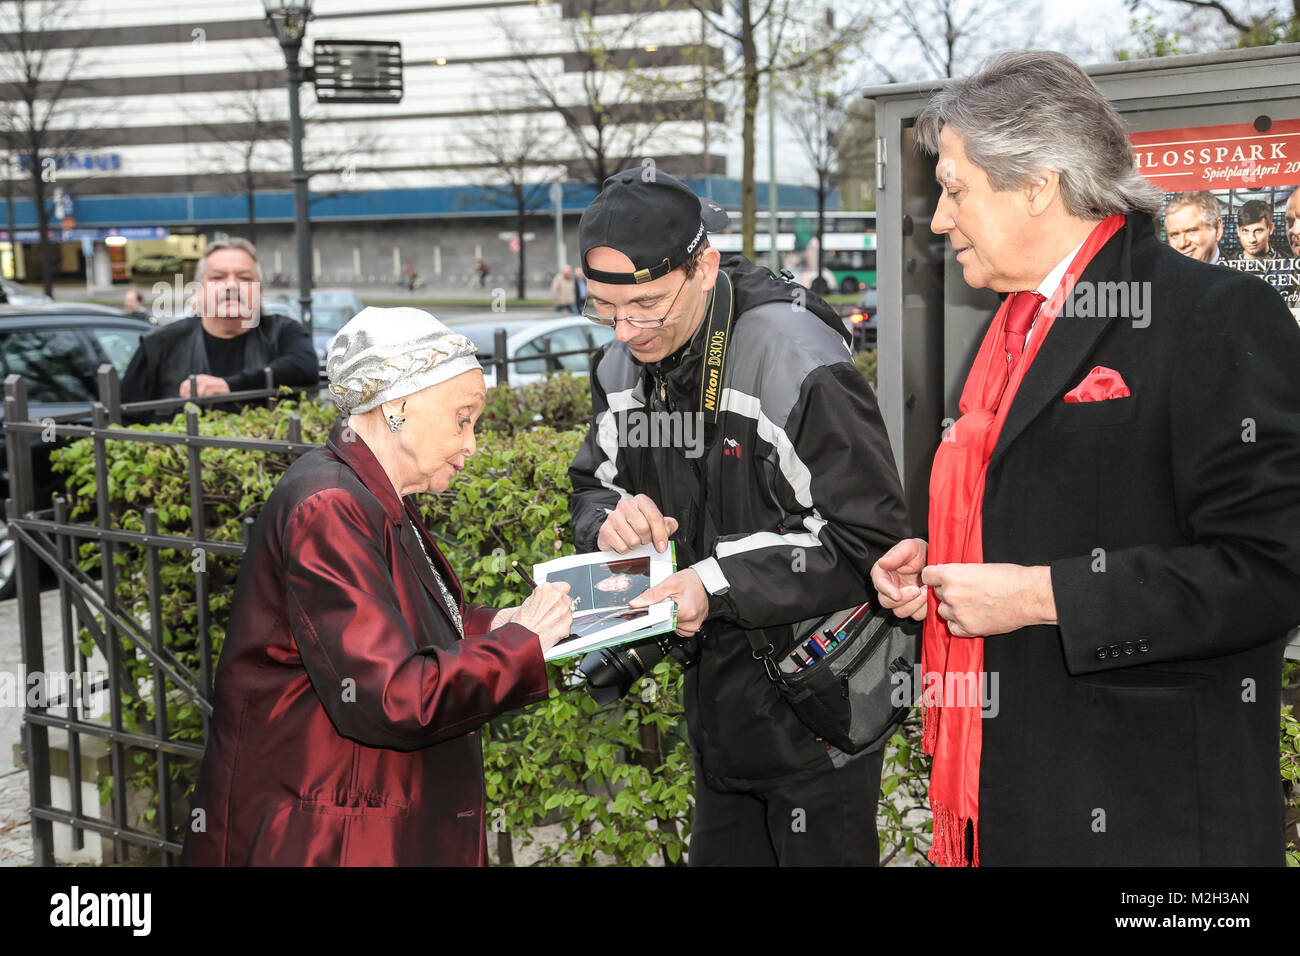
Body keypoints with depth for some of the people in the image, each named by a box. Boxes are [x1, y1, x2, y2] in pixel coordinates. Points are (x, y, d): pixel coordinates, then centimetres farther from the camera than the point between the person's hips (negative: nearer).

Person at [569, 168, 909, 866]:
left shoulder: (795, 357, -23)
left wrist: (719, 583, -28)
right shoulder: (621, 366, 1)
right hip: (715, 694, 7)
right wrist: (609, 518, -12)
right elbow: (593, 485, 13)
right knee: (717, 853, 20)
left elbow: (866, 541, -22)